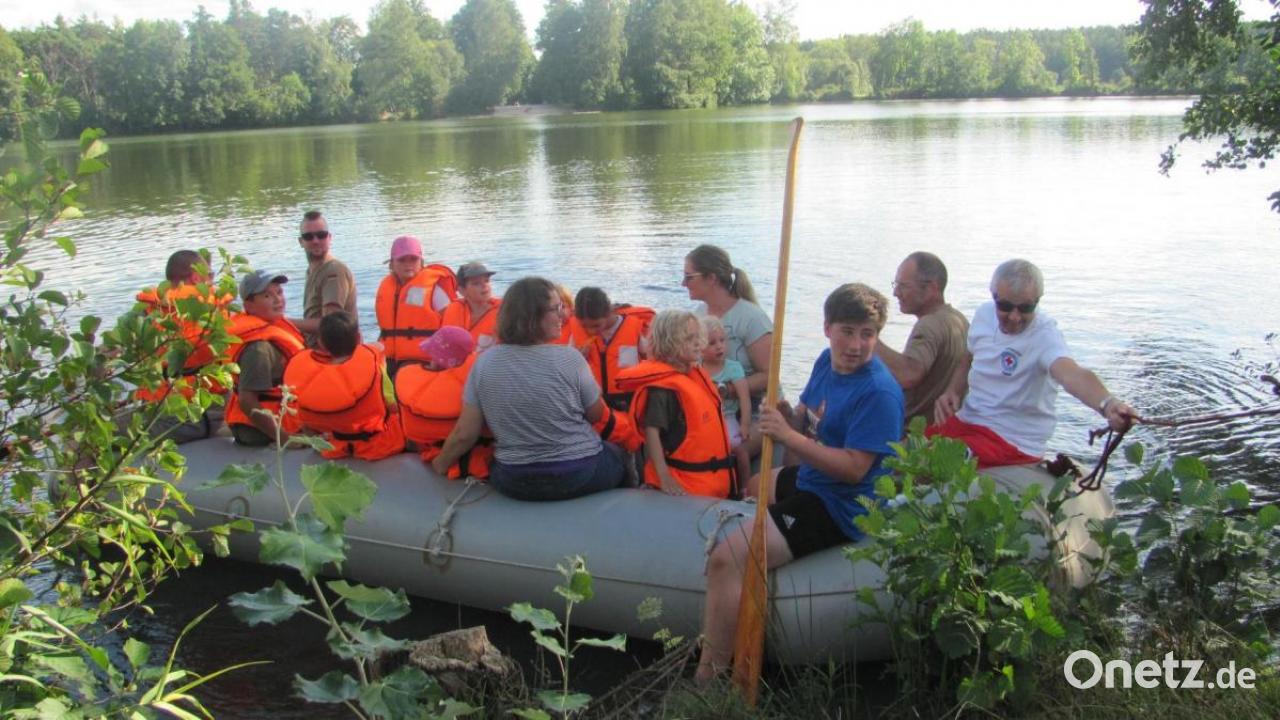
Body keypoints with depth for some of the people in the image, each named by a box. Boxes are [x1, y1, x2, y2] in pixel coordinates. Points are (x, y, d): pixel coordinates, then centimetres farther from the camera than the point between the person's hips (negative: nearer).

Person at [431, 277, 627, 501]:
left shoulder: (485, 362, -9)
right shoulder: (569, 358, -17)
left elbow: (464, 434, -6)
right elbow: (596, 414, -3)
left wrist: (441, 464, 11)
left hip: (513, 483, 2)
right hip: (579, 476, -2)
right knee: (620, 456, 30)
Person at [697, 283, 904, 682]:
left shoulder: (879, 392, -24)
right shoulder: (827, 361, 3)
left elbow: (854, 468, -28)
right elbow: (805, 420, 12)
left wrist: (789, 436, -31)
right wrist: (784, 416, -12)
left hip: (840, 509, -11)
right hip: (810, 481, 11)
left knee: (726, 559, -25)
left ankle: (707, 678, -18)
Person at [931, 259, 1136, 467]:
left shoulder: (1044, 334, -20)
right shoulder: (984, 314, 0)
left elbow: (1071, 374, -40)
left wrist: (1107, 404, -60)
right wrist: (951, 392, -3)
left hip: (1013, 440, -6)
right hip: (965, 421, 6)